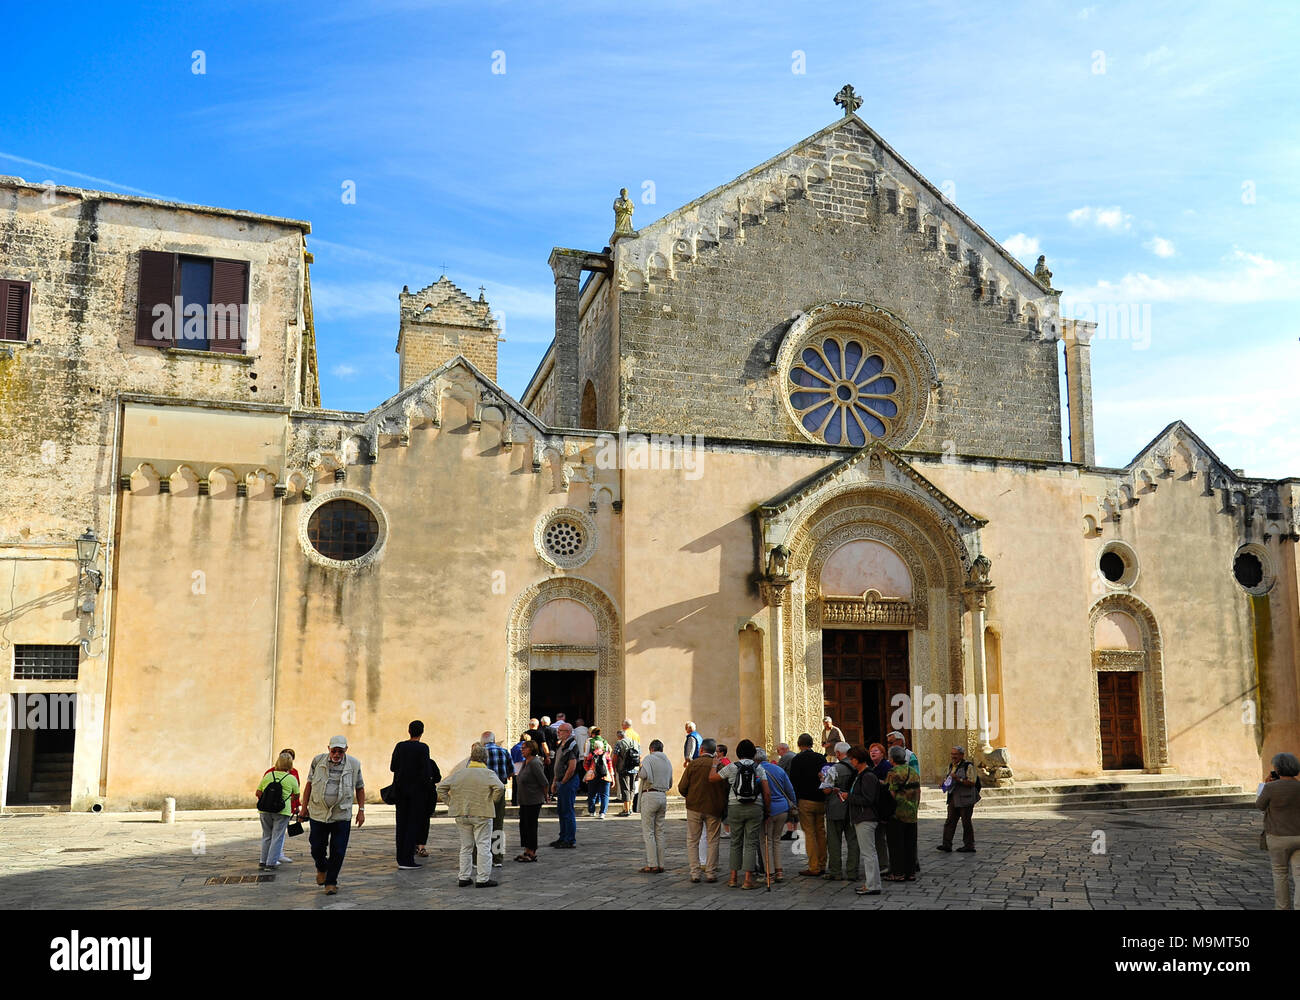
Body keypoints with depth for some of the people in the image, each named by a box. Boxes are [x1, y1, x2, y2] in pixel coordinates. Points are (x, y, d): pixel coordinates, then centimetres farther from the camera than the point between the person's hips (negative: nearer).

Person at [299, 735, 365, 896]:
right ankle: (321, 868, 39)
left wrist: (361, 810, 6)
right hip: (318, 814, 1)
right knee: (317, 847, 8)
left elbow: (360, 788, 8)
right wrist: (304, 807, 7)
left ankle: (331, 881, 14)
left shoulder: (354, 764, -2)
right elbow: (309, 784, 7)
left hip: (342, 816, -1)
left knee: (338, 851, -1)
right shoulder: (318, 761, -1)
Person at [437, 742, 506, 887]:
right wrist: (493, 801, -6)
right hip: (482, 815, -4)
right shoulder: (488, 773, -6)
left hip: (461, 815, 4)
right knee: (483, 846, 2)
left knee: (466, 846, 15)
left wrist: (450, 802, 7)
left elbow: (441, 787, 4)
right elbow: (499, 787, -22)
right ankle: (483, 879, 2)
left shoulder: (459, 773, 6)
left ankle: (464, 877, 18)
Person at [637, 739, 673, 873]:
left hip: (650, 795, -6)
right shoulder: (668, 761, 15)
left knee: (648, 832, -3)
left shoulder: (649, 758, -4)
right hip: (663, 796, 6)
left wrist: (638, 774, -1)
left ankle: (652, 865, -7)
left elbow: (645, 774, -22)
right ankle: (660, 865, 10)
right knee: (659, 832, 11)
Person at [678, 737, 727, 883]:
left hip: (694, 807, 0)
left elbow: (682, 787, -6)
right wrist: (723, 809, 12)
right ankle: (710, 873, 9)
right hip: (714, 808, 1)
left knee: (692, 841, 9)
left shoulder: (693, 764, -5)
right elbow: (726, 789, -1)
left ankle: (695, 873, 6)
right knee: (712, 841, 10)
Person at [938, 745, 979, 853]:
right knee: (950, 821, 2)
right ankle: (947, 844, 0)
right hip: (953, 799, 7)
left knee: (966, 822, 0)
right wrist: (946, 781, 7)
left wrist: (958, 779, -23)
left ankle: (969, 846, 10)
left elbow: (972, 782, -16)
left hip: (965, 799, -7)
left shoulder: (968, 766, -10)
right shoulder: (951, 766, 15)